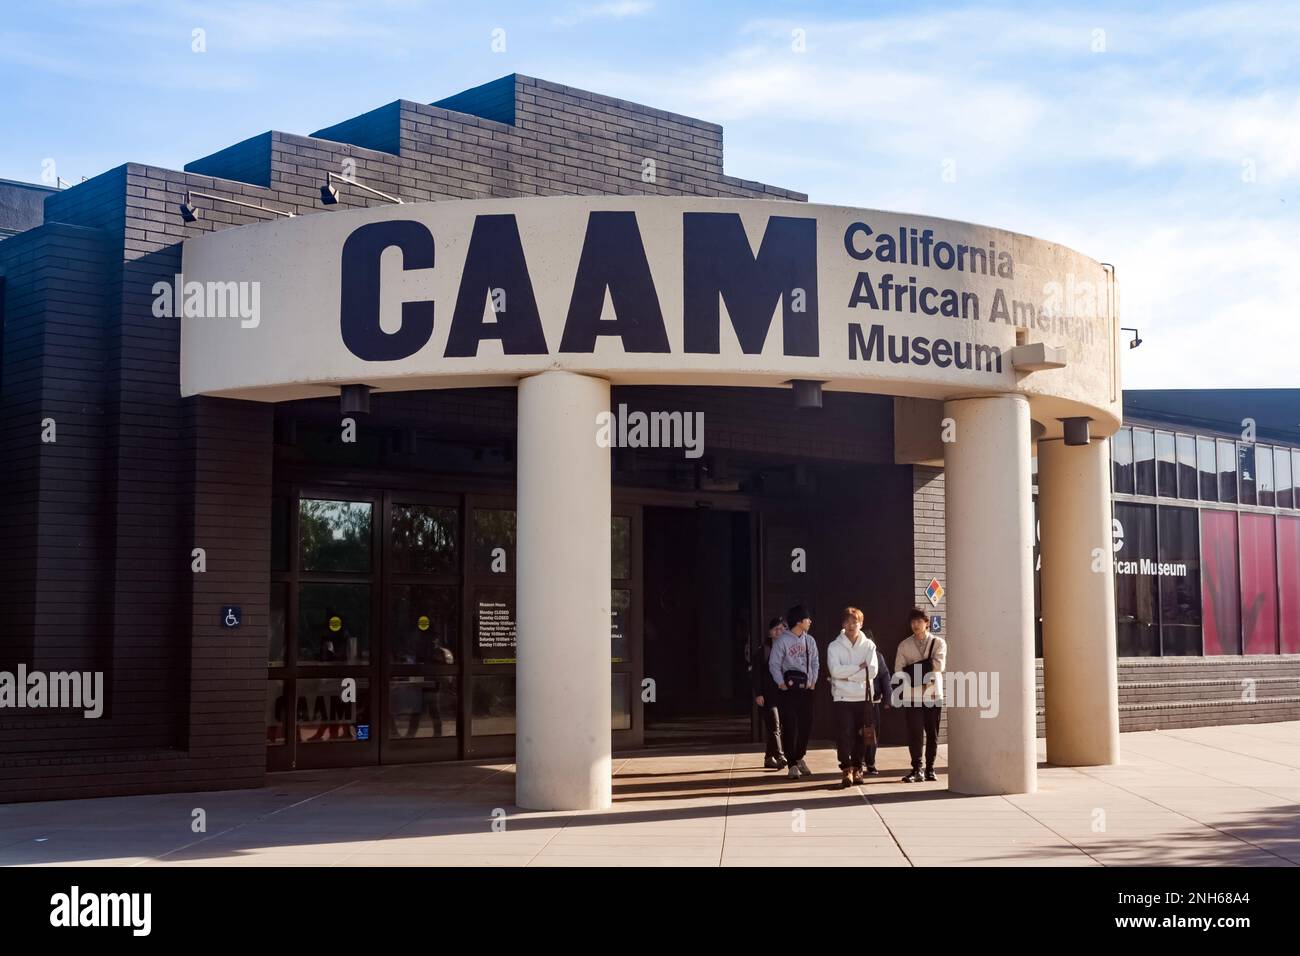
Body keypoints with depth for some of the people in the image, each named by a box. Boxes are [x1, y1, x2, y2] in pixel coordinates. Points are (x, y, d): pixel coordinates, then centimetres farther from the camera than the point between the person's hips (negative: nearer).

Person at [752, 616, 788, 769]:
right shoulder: (763, 649, -1)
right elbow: (756, 672, -3)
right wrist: (758, 693, -9)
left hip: (783, 693, 4)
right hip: (768, 694, -4)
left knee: (773, 727, 8)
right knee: (773, 725, -11)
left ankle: (769, 758, 16)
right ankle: (779, 756, -16)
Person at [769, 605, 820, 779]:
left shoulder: (809, 640, 8)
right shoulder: (782, 641, -9)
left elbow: (815, 662, 16)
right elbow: (774, 664, -8)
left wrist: (813, 681, 7)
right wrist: (781, 684, -12)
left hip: (806, 689, 5)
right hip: (788, 691, -5)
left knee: (806, 725, 8)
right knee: (790, 727, -5)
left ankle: (799, 757, 28)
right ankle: (793, 764, 1)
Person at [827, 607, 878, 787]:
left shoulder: (869, 645, 5)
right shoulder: (834, 646, 1)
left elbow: (872, 671, -8)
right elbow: (835, 670, -14)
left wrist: (846, 675, -11)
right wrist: (859, 667, -10)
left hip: (863, 698, 2)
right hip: (842, 698, -2)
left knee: (861, 736, 7)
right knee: (844, 735, -8)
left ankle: (857, 769, 19)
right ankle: (846, 770, -5)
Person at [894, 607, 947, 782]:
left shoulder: (938, 643, 4)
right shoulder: (904, 645, 7)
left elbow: (938, 665, -11)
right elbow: (899, 671, 0)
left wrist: (913, 668, -9)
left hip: (933, 695, 0)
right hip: (912, 696, 0)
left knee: (932, 734, 5)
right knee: (914, 733, -5)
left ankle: (930, 769, 15)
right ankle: (916, 770, -3)